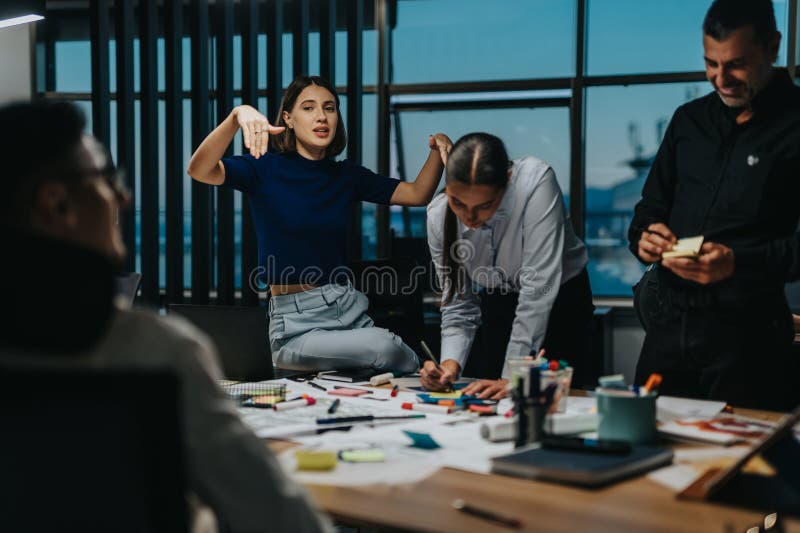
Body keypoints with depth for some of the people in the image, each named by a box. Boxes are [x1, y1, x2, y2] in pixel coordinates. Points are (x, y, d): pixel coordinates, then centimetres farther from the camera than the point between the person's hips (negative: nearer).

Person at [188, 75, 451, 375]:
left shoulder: (346, 176, 11)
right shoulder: (266, 168, -4)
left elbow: (418, 194, 11)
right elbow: (200, 170, -21)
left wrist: (438, 151, -8)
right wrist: (236, 117, -37)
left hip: (350, 308, 6)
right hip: (296, 325, -5)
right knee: (385, 347, -27)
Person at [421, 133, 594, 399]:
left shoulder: (536, 182, -34)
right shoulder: (438, 215, -20)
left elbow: (538, 287, -36)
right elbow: (459, 307, -12)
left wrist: (513, 377, -38)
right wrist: (450, 364, -30)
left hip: (559, 298, -3)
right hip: (497, 303, 3)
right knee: (481, 397, -4)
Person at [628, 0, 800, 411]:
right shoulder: (689, 120, 13)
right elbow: (652, 204, 19)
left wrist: (739, 263, -25)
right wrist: (644, 236, -3)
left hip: (746, 331, -5)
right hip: (669, 324, 5)